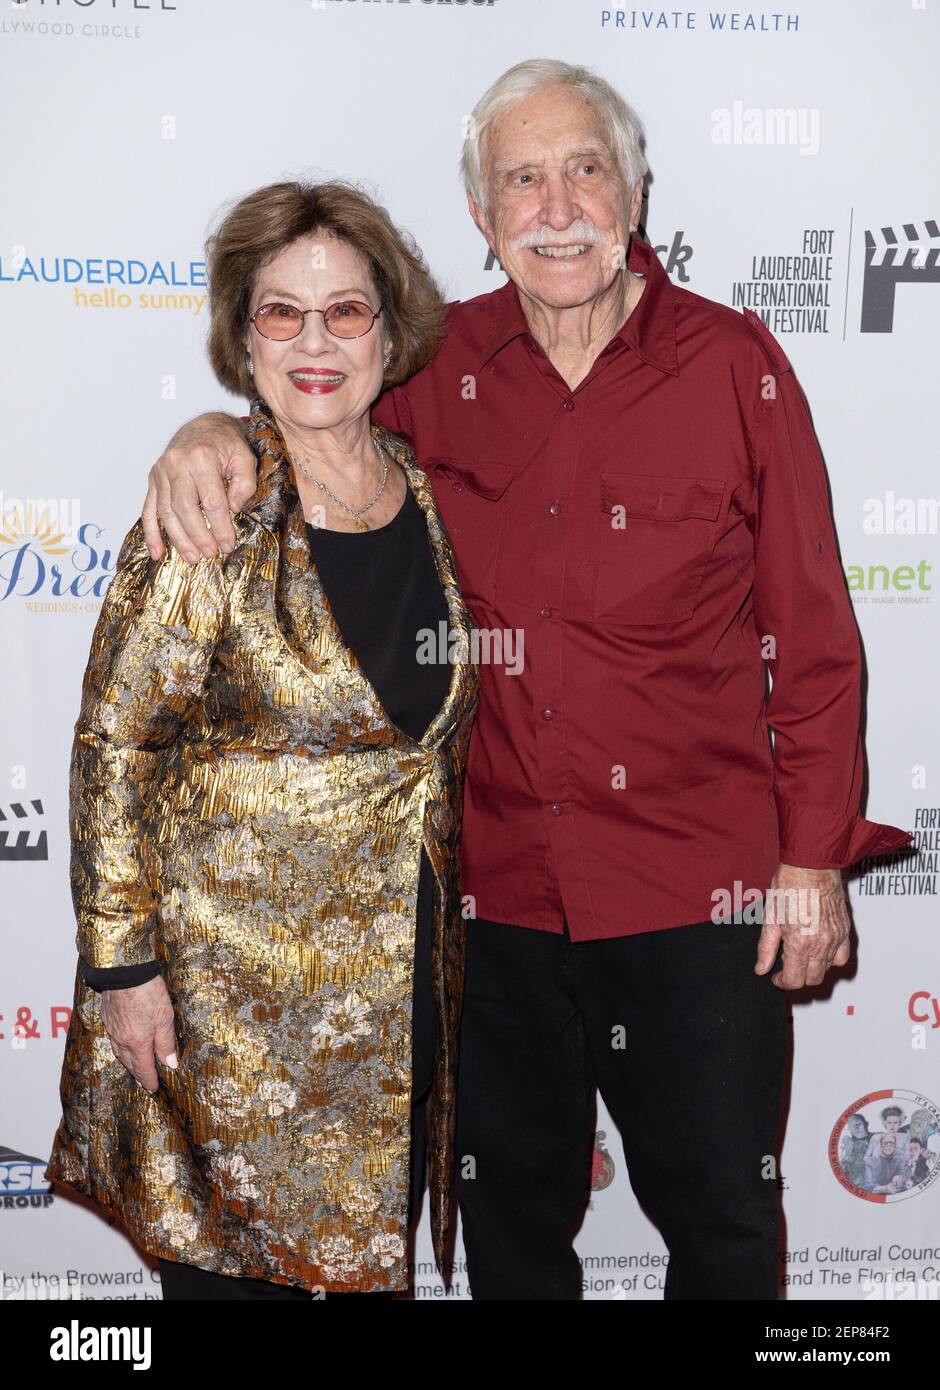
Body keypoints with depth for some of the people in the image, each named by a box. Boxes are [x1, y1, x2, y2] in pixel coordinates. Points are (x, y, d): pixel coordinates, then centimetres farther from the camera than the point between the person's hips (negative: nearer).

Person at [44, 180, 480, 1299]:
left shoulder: (424, 495, 2)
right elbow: (112, 745, -12)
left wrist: (440, 921, 13)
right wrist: (121, 963, -12)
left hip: (405, 972, 5)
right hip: (238, 983, -5)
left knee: (373, 1249, 18)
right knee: (239, 1257, 9)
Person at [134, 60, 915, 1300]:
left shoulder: (733, 363, -6)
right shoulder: (442, 367, -1)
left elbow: (811, 630, -3)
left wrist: (815, 855, -4)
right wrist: (214, 436, -10)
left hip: (696, 888, -2)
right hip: (497, 887, 3)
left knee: (722, 1220, 15)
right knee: (511, 1211, 21)